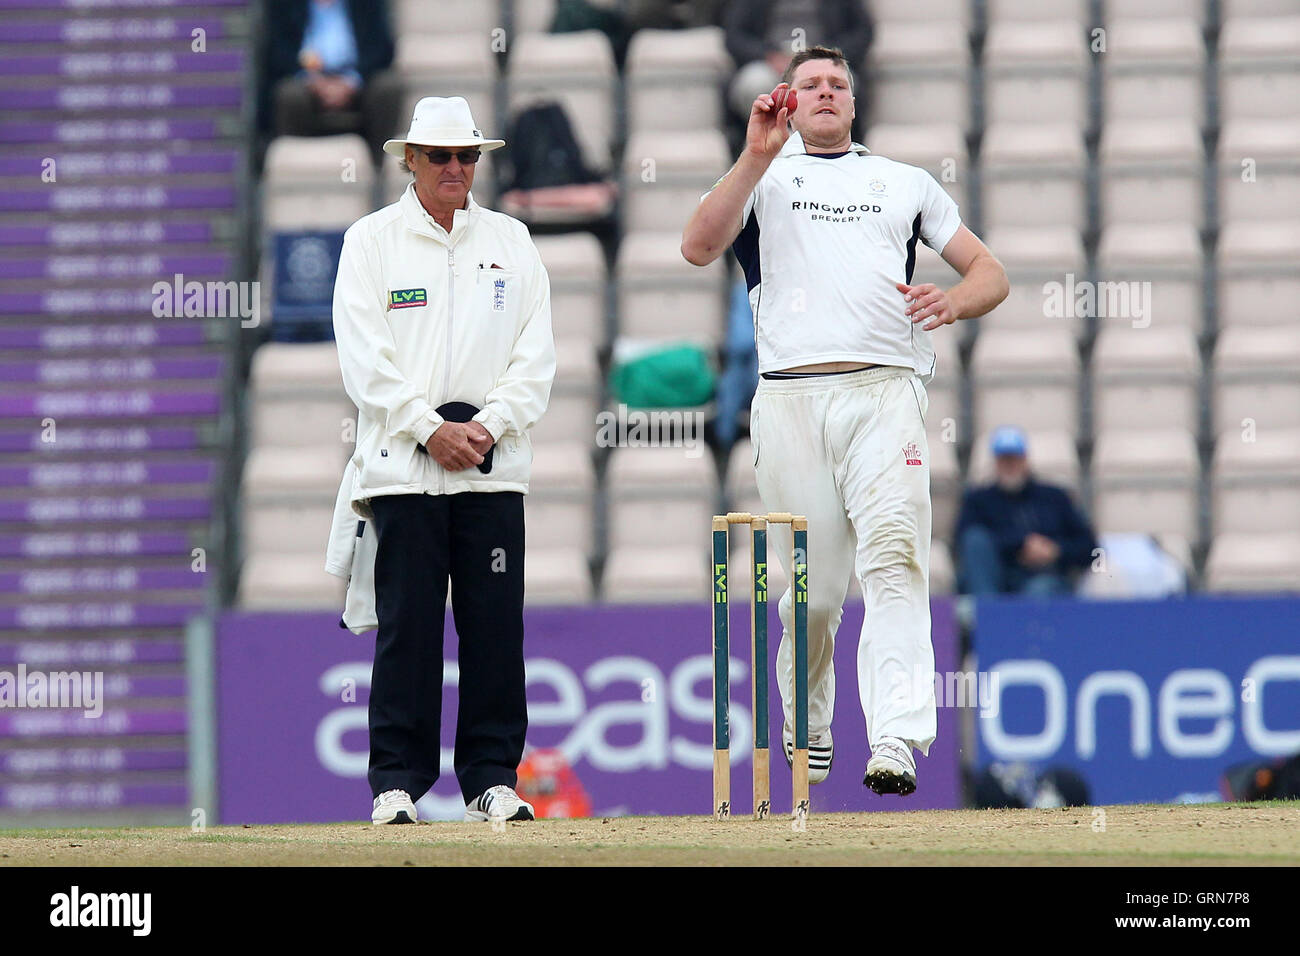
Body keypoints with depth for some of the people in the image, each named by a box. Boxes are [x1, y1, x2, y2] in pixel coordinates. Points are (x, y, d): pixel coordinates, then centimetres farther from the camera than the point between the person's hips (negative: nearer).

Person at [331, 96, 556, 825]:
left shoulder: (510, 241, 14)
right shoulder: (371, 241, 7)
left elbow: (536, 355, 8)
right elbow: (365, 359, -2)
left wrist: (489, 426, -7)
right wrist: (430, 429, -12)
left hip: (494, 464, 2)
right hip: (402, 463, -2)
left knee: (496, 626, -1)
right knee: (407, 625, -5)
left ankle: (494, 778, 4)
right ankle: (398, 781, -1)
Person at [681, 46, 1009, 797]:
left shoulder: (905, 183, 26)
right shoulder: (761, 178, 20)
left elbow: (991, 272, 21)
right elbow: (698, 247, 0)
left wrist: (954, 301, -2)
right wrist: (758, 155, -8)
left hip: (885, 394, 0)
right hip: (790, 401, 0)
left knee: (893, 561, -18)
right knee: (812, 587, -1)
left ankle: (895, 744, -29)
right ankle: (806, 731, 21)